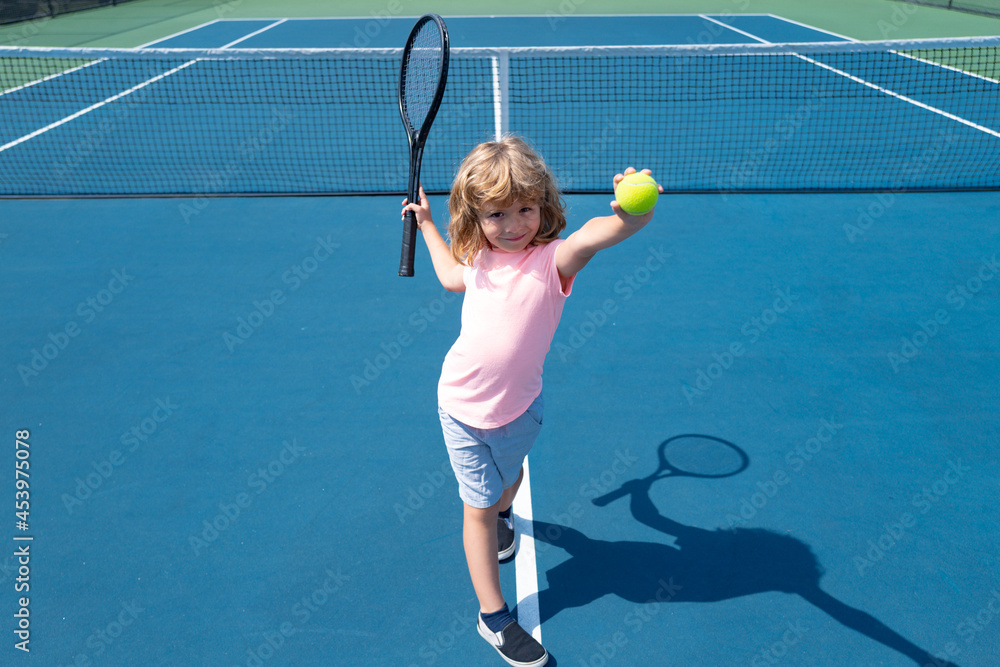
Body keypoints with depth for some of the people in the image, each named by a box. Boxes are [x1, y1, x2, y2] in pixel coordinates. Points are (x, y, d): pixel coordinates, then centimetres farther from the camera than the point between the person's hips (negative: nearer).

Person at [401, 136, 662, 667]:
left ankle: (500, 512, 64)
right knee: (477, 508, 7)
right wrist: (425, 222, 23)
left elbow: (592, 235, -45)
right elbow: (449, 278, 20)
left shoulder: (553, 259, -20)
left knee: (507, 480, 27)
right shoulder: (480, 260, -6)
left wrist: (631, 211, -66)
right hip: (461, 408, 1)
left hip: (517, 409, -1)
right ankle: (493, 617, 21)